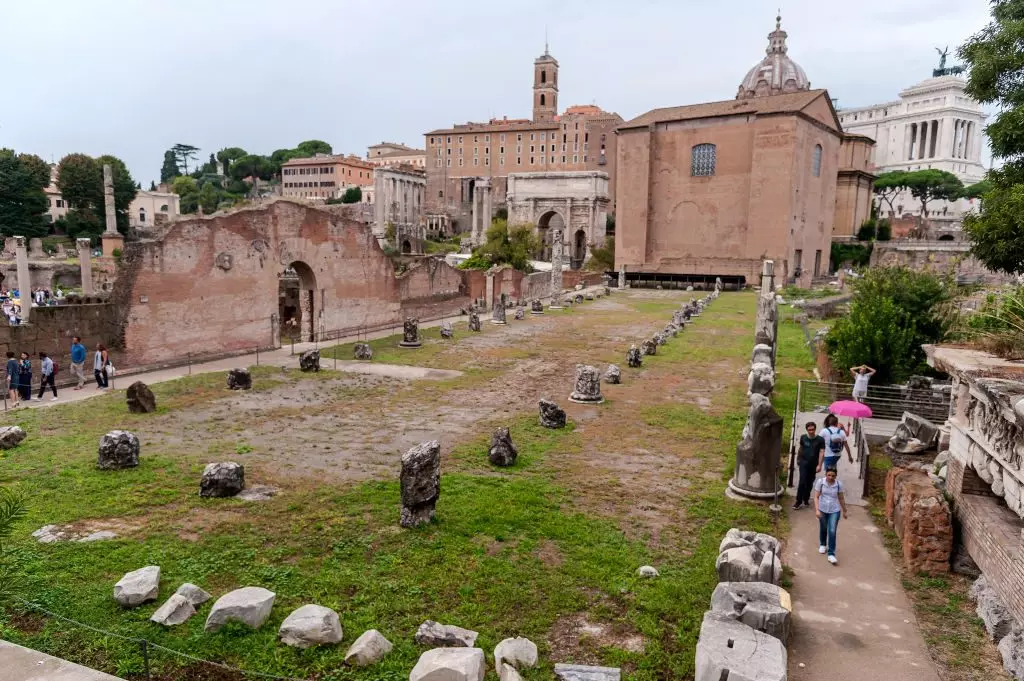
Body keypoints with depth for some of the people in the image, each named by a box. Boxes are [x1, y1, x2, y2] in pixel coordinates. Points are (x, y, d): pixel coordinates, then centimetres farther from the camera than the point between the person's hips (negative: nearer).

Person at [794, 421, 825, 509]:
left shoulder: (820, 439, -8)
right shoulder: (803, 438, -1)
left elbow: (821, 452, -10)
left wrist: (819, 465, -16)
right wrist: (798, 459, 22)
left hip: (813, 464, 0)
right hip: (804, 462, 0)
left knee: (809, 483, 10)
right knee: (802, 482, -10)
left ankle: (806, 500, 27)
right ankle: (799, 502, -6)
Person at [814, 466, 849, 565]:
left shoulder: (839, 484, -11)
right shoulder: (820, 482, -14)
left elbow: (841, 499, 2)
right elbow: (816, 497, -13)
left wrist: (844, 511, 10)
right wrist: (817, 510, -22)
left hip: (834, 511, -1)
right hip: (822, 509, 1)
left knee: (832, 531, -10)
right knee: (823, 529, 20)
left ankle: (831, 554, -3)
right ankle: (822, 545, 47)